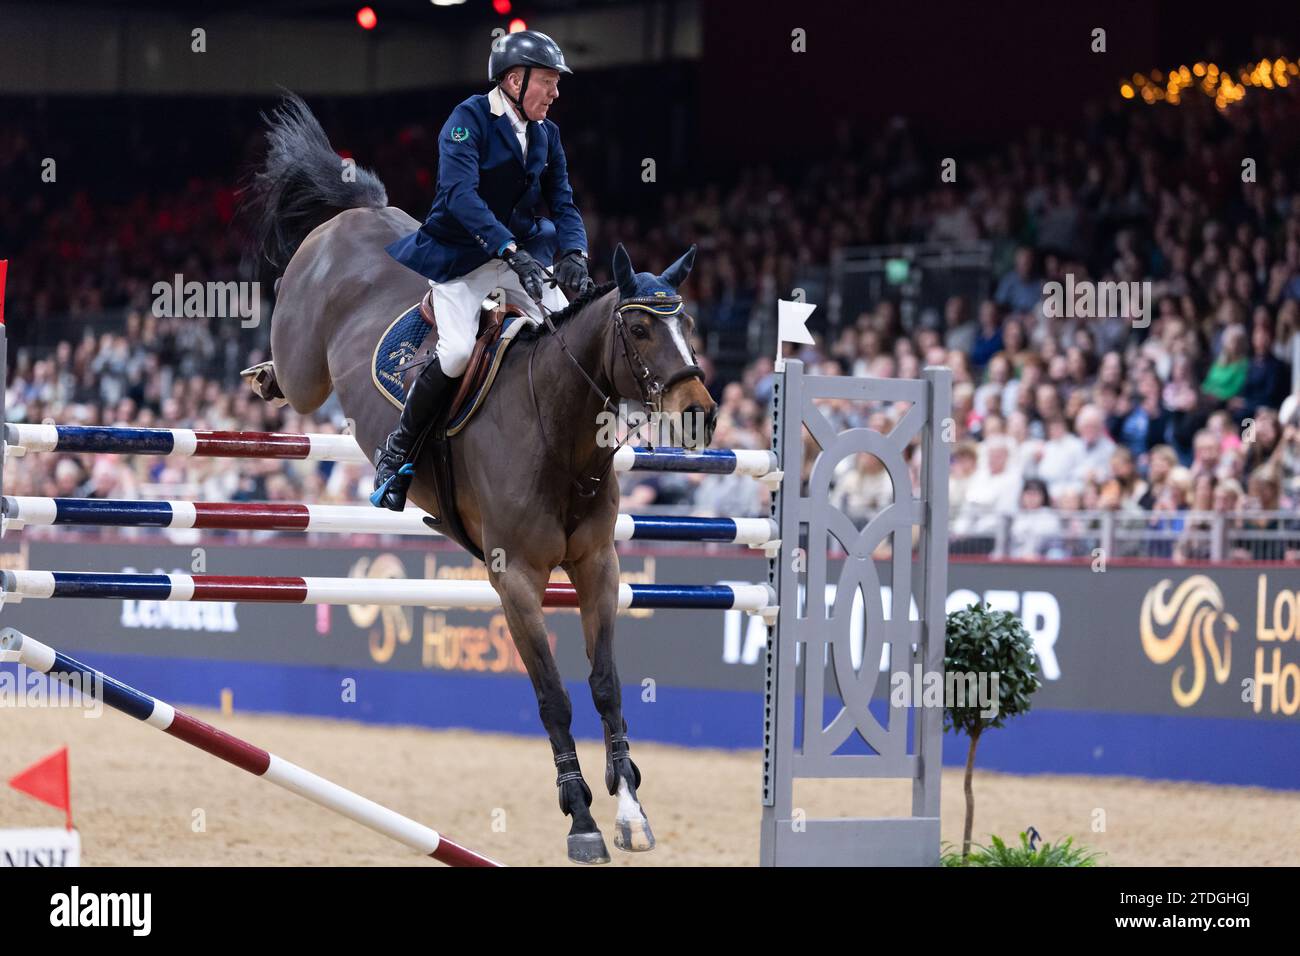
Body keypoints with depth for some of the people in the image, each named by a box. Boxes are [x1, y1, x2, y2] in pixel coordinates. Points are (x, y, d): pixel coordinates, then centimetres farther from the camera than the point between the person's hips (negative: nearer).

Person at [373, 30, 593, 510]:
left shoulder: (546, 134, 7)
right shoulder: (469, 119, -15)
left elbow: (562, 201, 6)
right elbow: (460, 195, -27)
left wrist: (573, 254, -16)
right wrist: (512, 252, -38)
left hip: (521, 252, 6)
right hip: (461, 255, -6)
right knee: (457, 352, -25)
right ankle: (397, 452, -7)